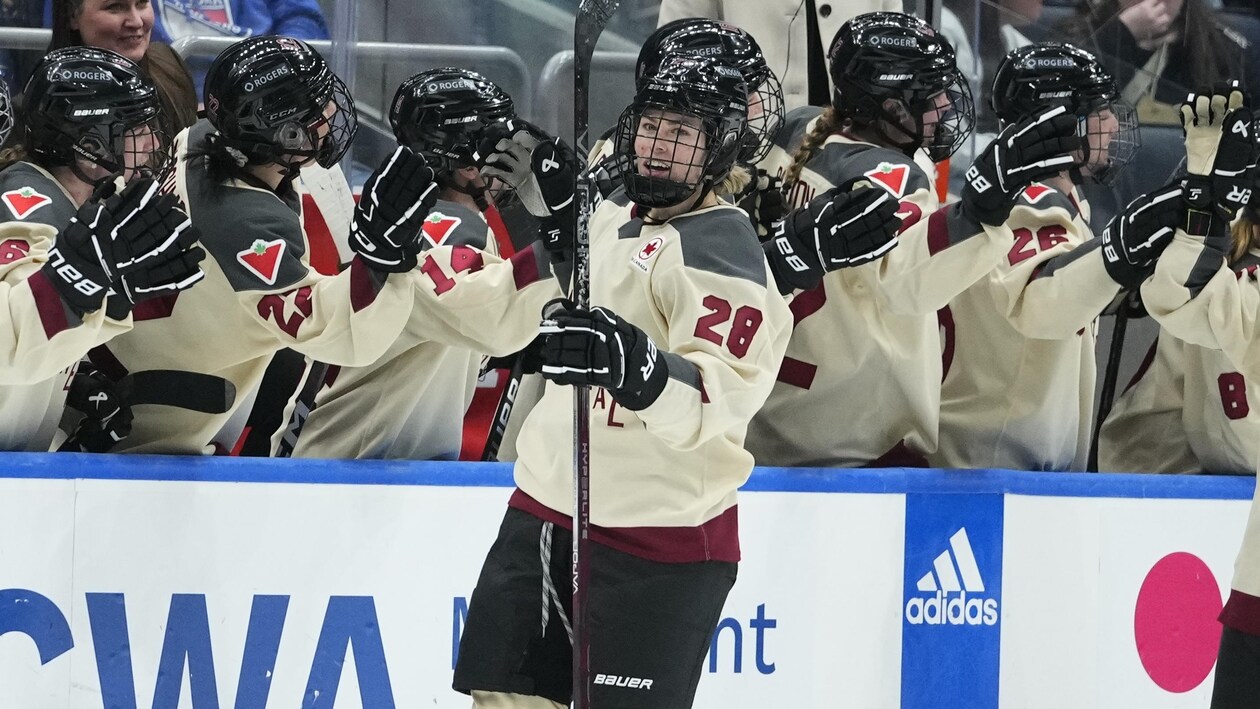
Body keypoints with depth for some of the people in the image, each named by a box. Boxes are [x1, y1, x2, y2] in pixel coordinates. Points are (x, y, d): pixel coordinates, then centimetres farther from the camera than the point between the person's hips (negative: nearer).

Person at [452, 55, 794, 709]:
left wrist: (637, 365, -46)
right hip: (545, 507, 9)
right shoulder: (613, 213, 10)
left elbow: (715, 400, -31)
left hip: (657, 544, -9)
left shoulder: (720, 250, -17)